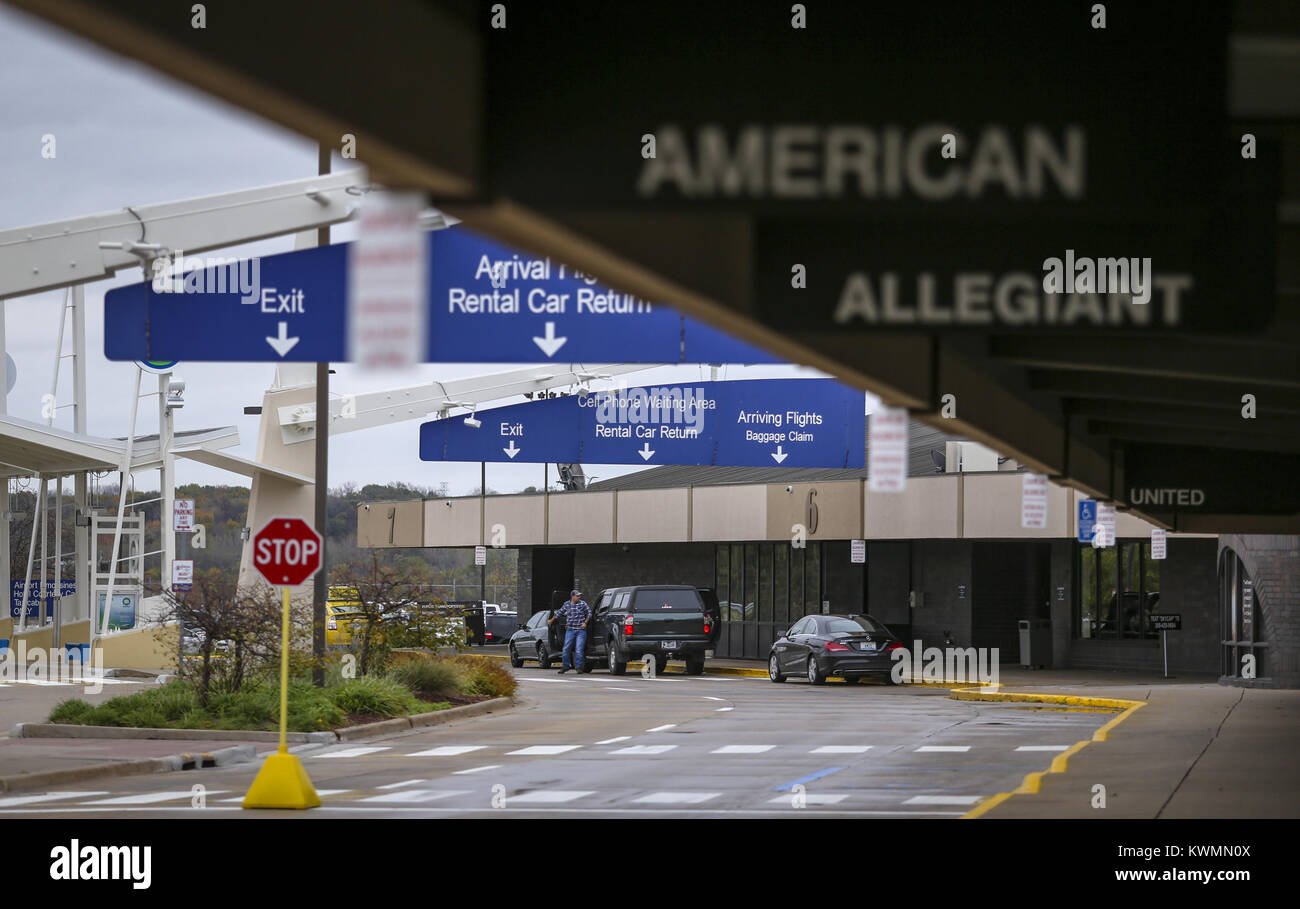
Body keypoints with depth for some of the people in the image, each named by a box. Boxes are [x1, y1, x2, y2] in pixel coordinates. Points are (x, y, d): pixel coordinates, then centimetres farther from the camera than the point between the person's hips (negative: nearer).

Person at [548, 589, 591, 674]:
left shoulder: (583, 603, 1)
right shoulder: (567, 605, 9)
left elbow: (589, 613, 6)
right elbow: (559, 613, 22)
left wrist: (585, 622, -6)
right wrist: (551, 620, 31)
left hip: (581, 630, -2)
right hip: (570, 630, 2)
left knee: (579, 649, -8)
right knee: (566, 648, 1)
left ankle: (578, 666, 0)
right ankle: (565, 666, 13)